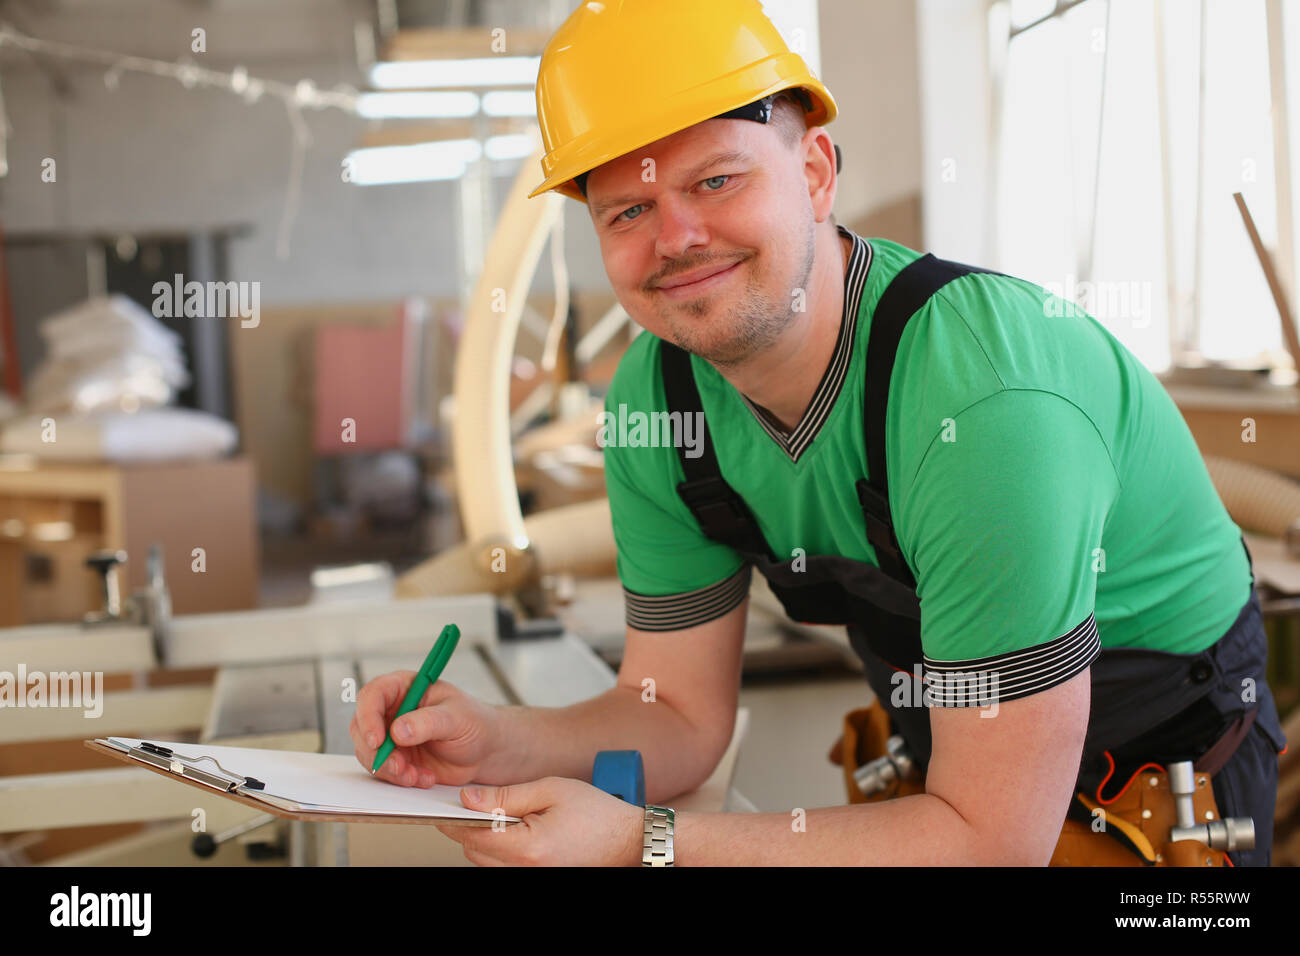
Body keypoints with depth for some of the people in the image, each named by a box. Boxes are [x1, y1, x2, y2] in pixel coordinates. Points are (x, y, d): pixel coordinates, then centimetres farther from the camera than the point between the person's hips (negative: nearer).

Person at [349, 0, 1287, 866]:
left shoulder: (979, 402, -34)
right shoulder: (653, 400, -12)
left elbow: (994, 838, -30)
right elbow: (681, 717, -3)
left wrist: (638, 843, -32)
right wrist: (500, 745, -22)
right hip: (947, 759, 6)